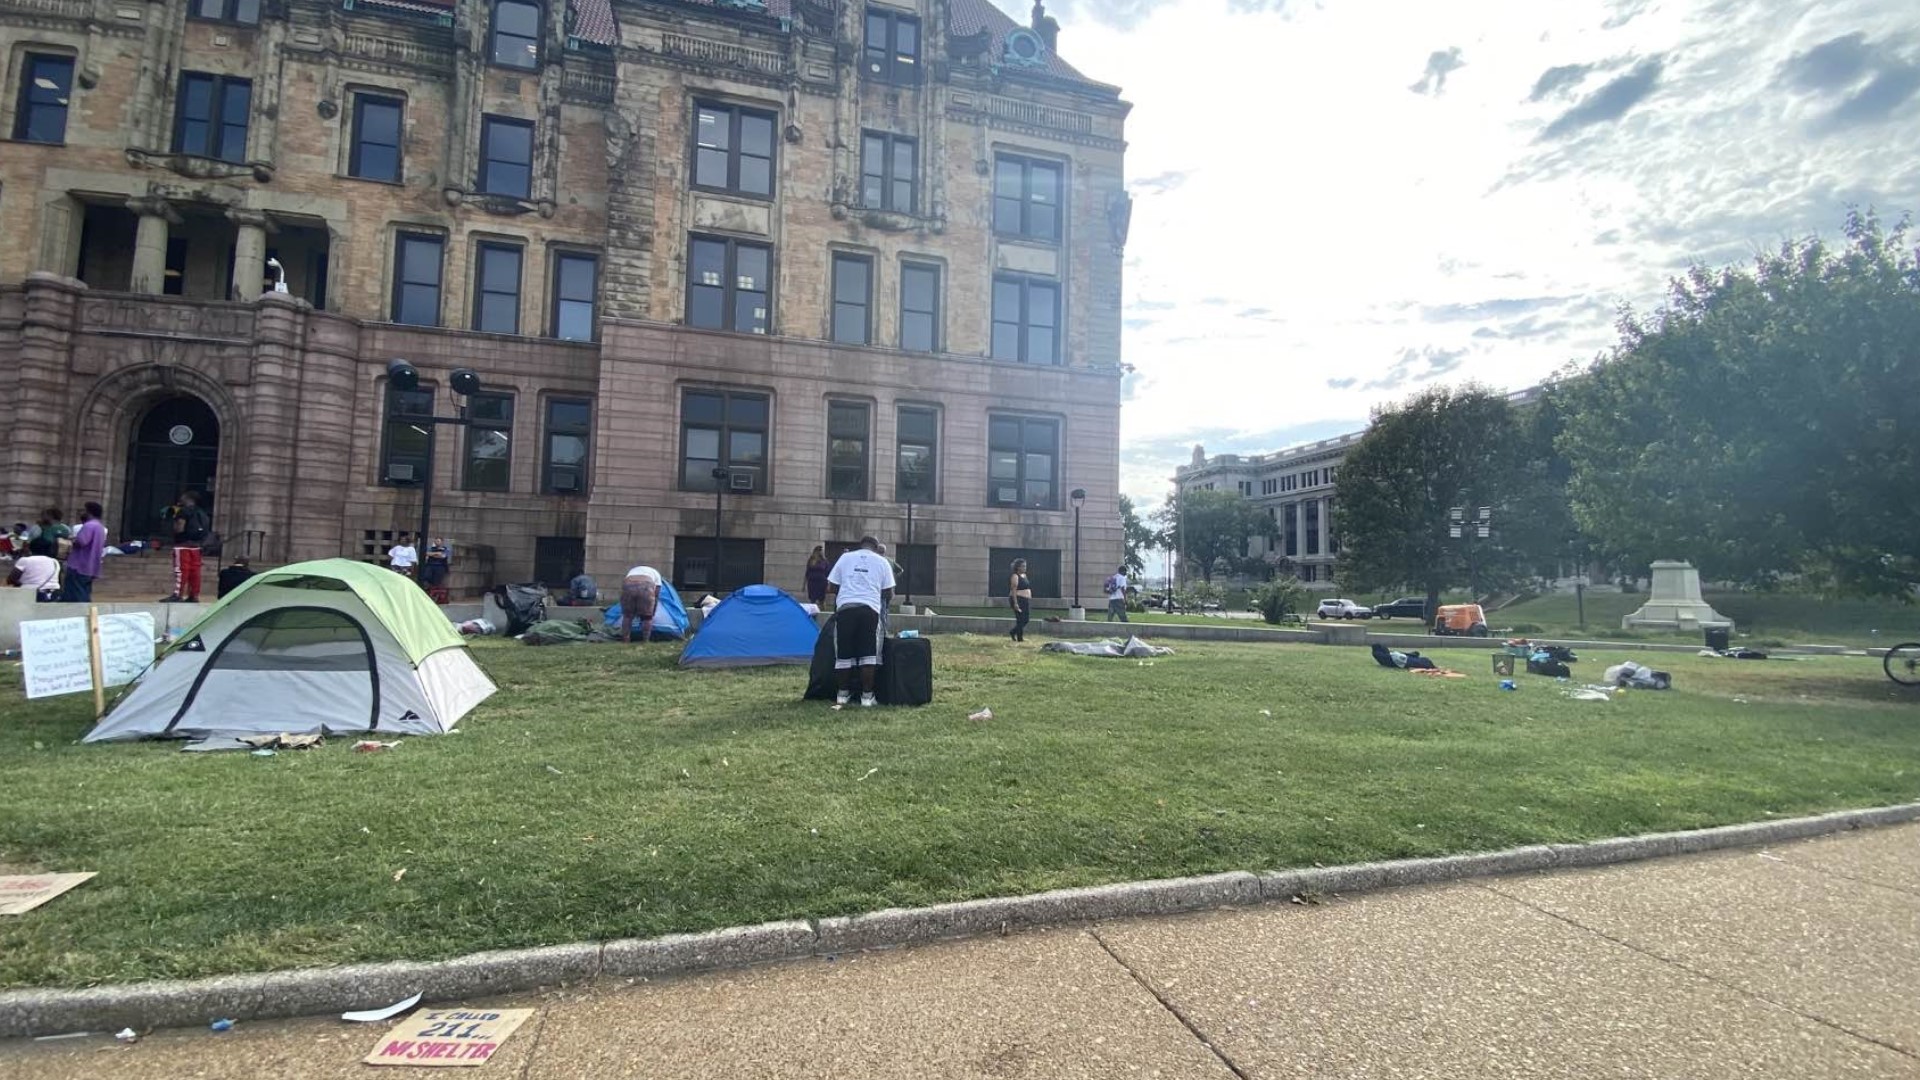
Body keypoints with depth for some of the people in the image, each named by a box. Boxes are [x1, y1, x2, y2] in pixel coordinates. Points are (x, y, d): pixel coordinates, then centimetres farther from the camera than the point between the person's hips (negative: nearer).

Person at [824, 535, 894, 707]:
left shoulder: (846, 557, 18)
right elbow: (889, 593, 14)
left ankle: (843, 694, 19)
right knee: (868, 655, 3)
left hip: (845, 607, 1)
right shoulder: (882, 562, 15)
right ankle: (867, 696, 4)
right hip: (870, 609, -1)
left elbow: (832, 587, 16)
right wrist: (886, 602, 35)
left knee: (844, 654, 9)